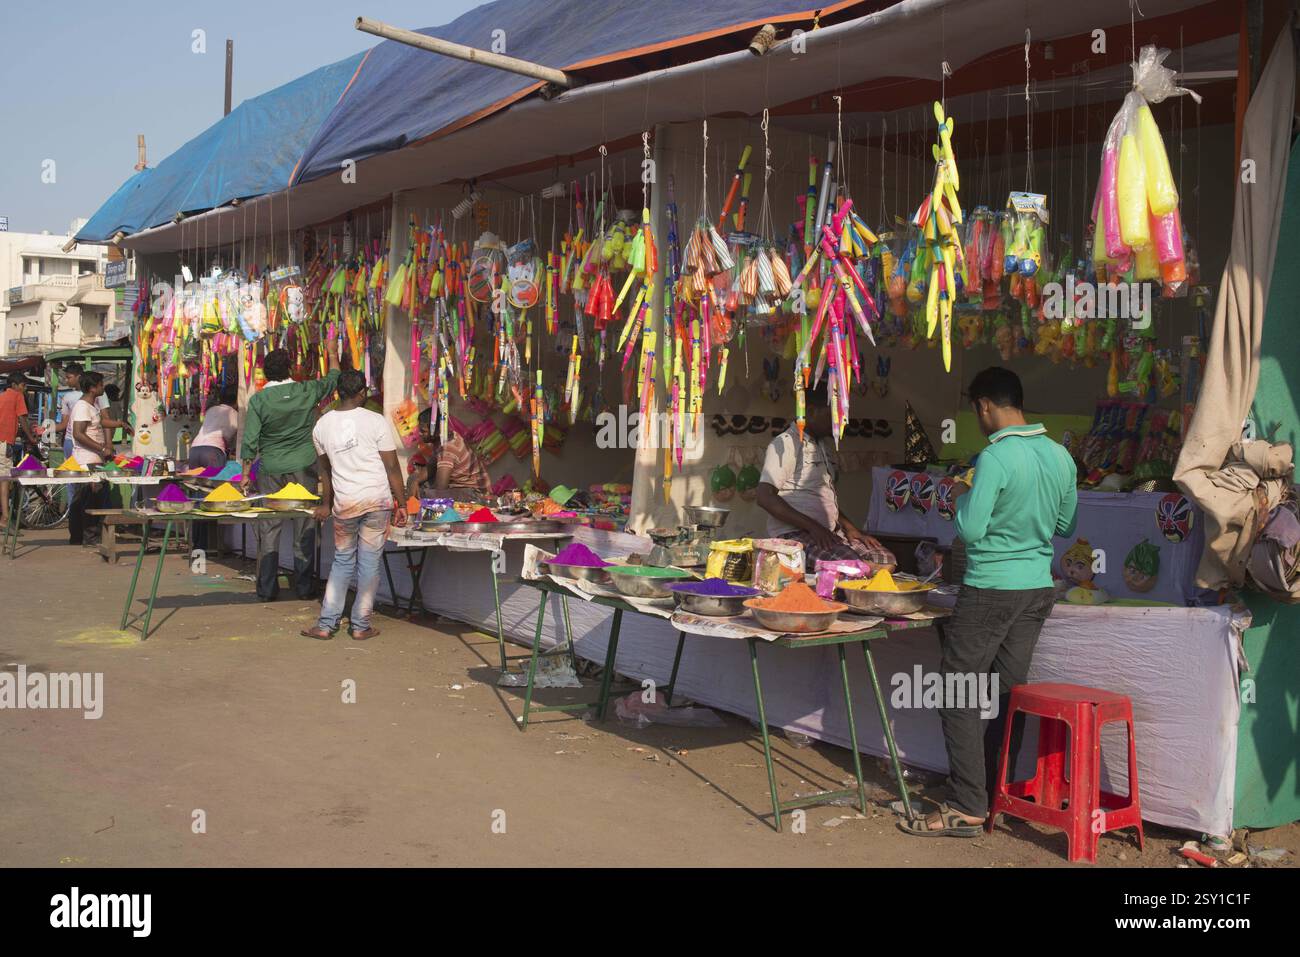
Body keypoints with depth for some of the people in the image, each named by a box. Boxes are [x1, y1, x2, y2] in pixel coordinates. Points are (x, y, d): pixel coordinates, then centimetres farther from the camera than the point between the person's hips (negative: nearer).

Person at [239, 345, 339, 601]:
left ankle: (267, 588, 10)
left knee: (269, 529, 6)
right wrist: (332, 354, 33)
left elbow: (250, 441, -4)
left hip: (271, 470, 0)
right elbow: (333, 379, 16)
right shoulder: (306, 391, -4)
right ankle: (304, 587, 10)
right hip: (303, 467, 0)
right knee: (304, 528, 5)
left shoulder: (259, 400, -5)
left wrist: (246, 474, 4)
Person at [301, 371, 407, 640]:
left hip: (344, 504, 3)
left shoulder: (321, 425, 6)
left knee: (342, 561, 16)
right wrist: (401, 504, 2)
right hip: (377, 501, -3)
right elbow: (392, 468, -6)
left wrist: (326, 504, 30)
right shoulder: (376, 421, -6)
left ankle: (326, 624, 15)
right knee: (369, 563, 6)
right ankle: (360, 626, 12)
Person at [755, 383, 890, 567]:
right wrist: (813, 527, -22)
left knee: (885, 559, -9)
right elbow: (765, 497, -18)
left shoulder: (826, 446, 21)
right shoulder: (785, 444, -9)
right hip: (794, 533, -9)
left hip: (831, 531, 9)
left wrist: (848, 527, 9)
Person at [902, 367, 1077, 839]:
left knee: (959, 695, 0)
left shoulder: (995, 459, -19)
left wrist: (963, 496, 0)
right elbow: (1065, 525, 16)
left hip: (990, 591, -8)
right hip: (1038, 588, 8)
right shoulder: (1060, 456, 5)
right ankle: (1000, 794, 22)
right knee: (1009, 691, 15)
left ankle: (967, 808, 0)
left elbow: (970, 530, -18)